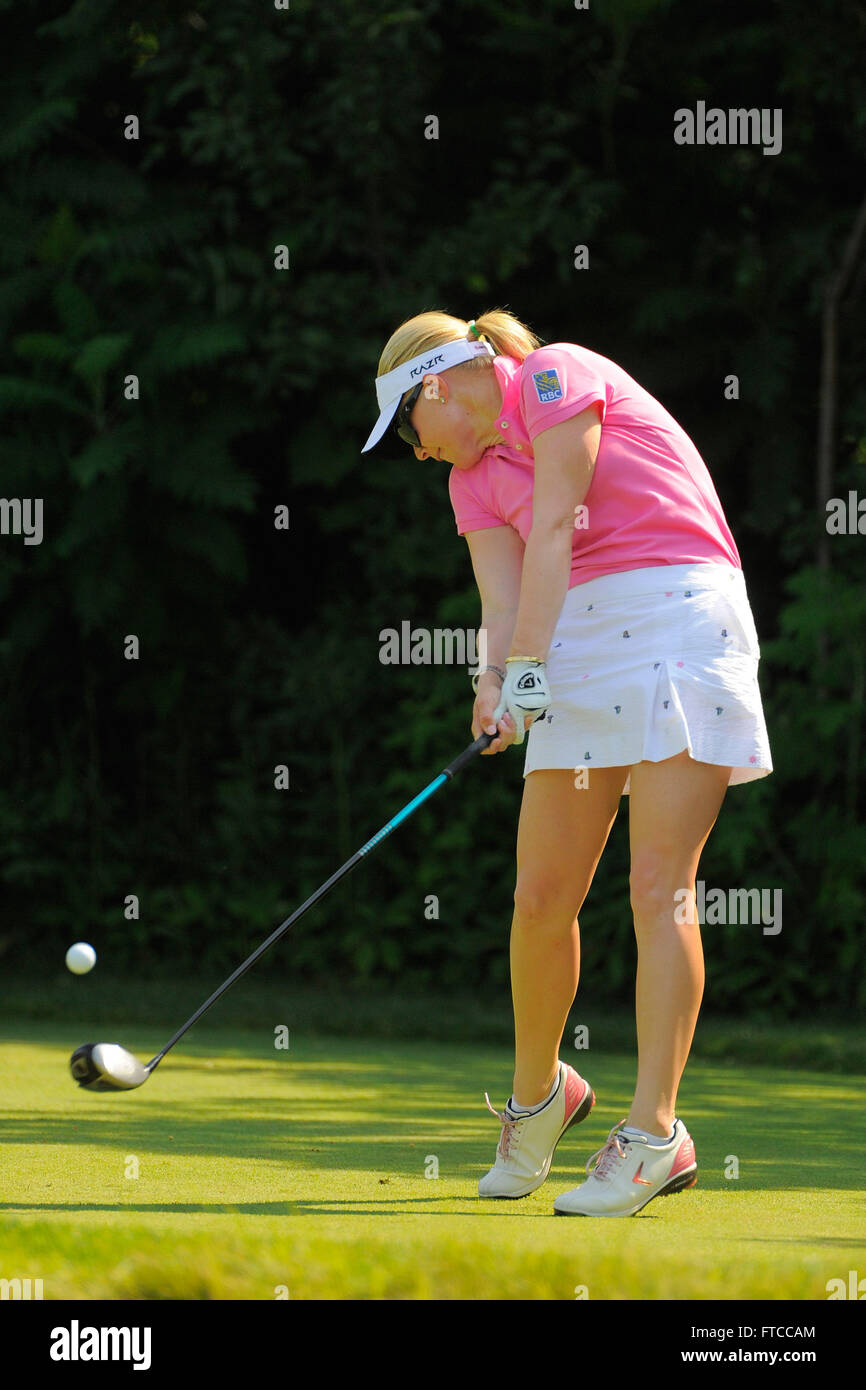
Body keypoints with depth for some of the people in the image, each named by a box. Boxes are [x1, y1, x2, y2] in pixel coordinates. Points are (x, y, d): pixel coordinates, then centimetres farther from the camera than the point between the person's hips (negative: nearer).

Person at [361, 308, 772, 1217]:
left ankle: (654, 1134, -16)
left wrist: (528, 665, -18)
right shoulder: (474, 476, 17)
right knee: (542, 896, 1)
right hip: (579, 646, 7)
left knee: (659, 886, -13)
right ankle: (537, 1095, 23)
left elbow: (553, 529, -13)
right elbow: (502, 598, 2)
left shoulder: (556, 377, -3)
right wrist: (497, 681, -18)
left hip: (679, 620, -7)